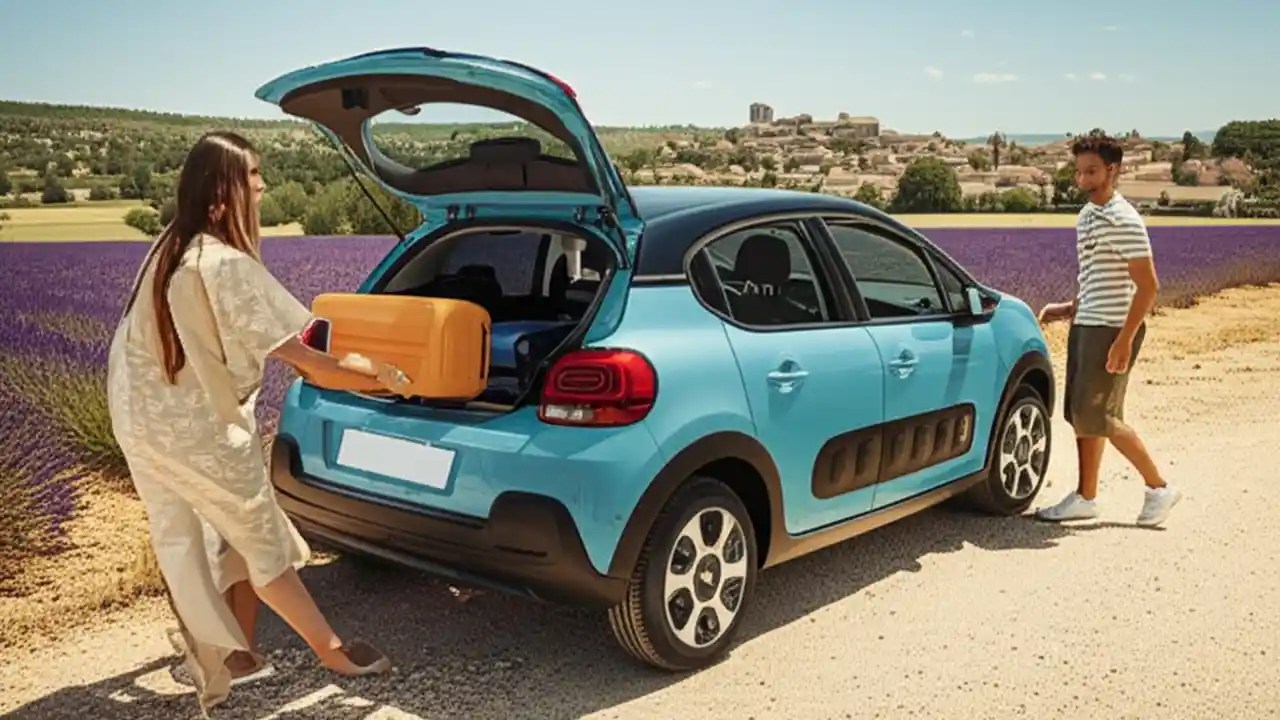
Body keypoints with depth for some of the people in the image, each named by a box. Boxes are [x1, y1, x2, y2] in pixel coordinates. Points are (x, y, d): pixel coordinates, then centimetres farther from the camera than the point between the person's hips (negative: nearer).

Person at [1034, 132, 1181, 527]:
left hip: (1110, 331, -9)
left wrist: (1125, 340, -23)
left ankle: (1158, 487, 9)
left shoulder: (1123, 221, -15)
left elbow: (1147, 285, -19)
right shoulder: (1087, 215, 13)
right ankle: (1086, 497, 19)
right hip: (1085, 326, 9)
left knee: (1095, 417, -6)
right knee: (1080, 413, 10)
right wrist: (1070, 309, 15)